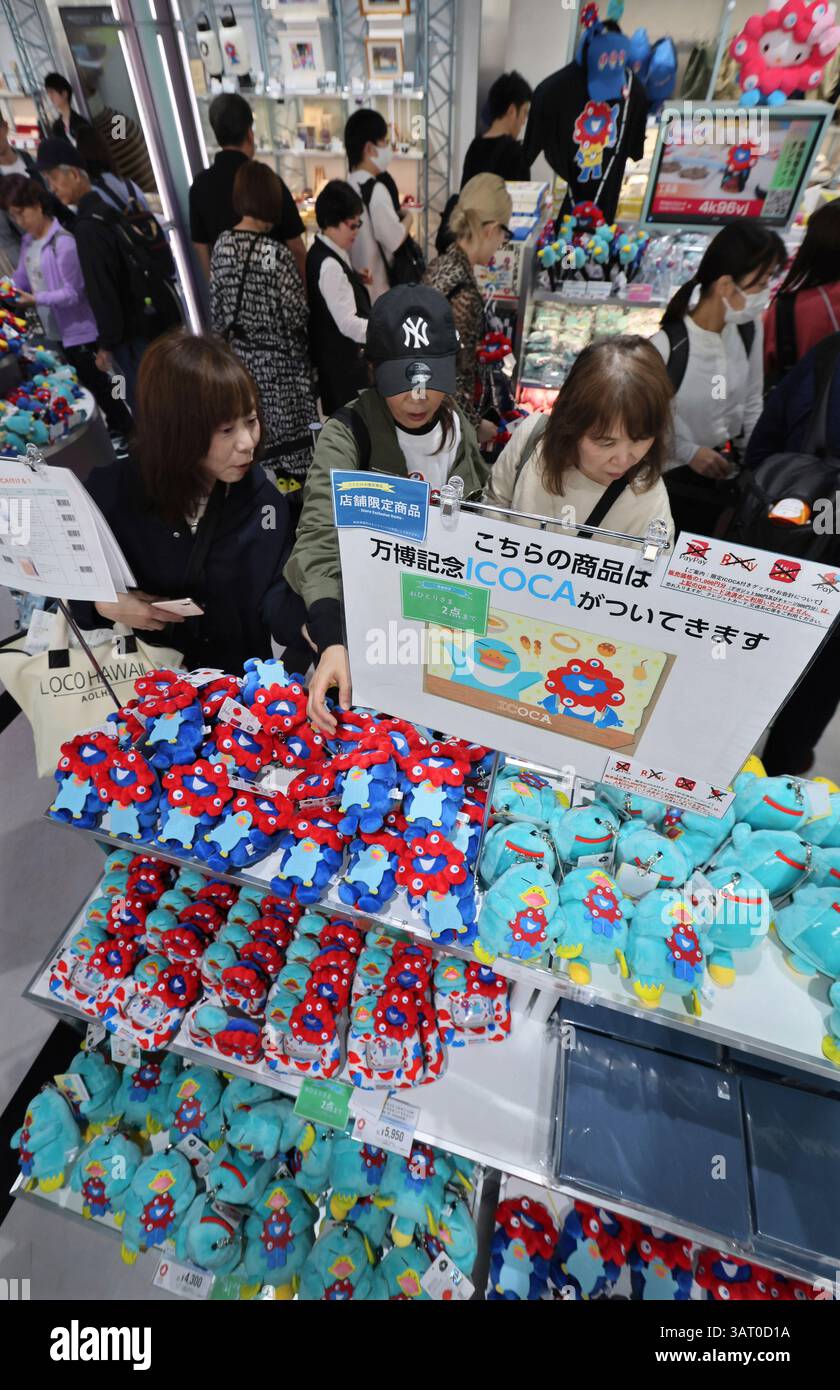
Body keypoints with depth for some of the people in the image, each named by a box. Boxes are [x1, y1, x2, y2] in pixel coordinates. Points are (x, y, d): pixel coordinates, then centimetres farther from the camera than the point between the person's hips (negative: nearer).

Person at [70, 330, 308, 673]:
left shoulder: (262, 498, -5)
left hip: (237, 678, -1)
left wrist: (309, 624, -28)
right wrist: (100, 604, -14)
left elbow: (273, 595, -8)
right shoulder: (109, 491, -7)